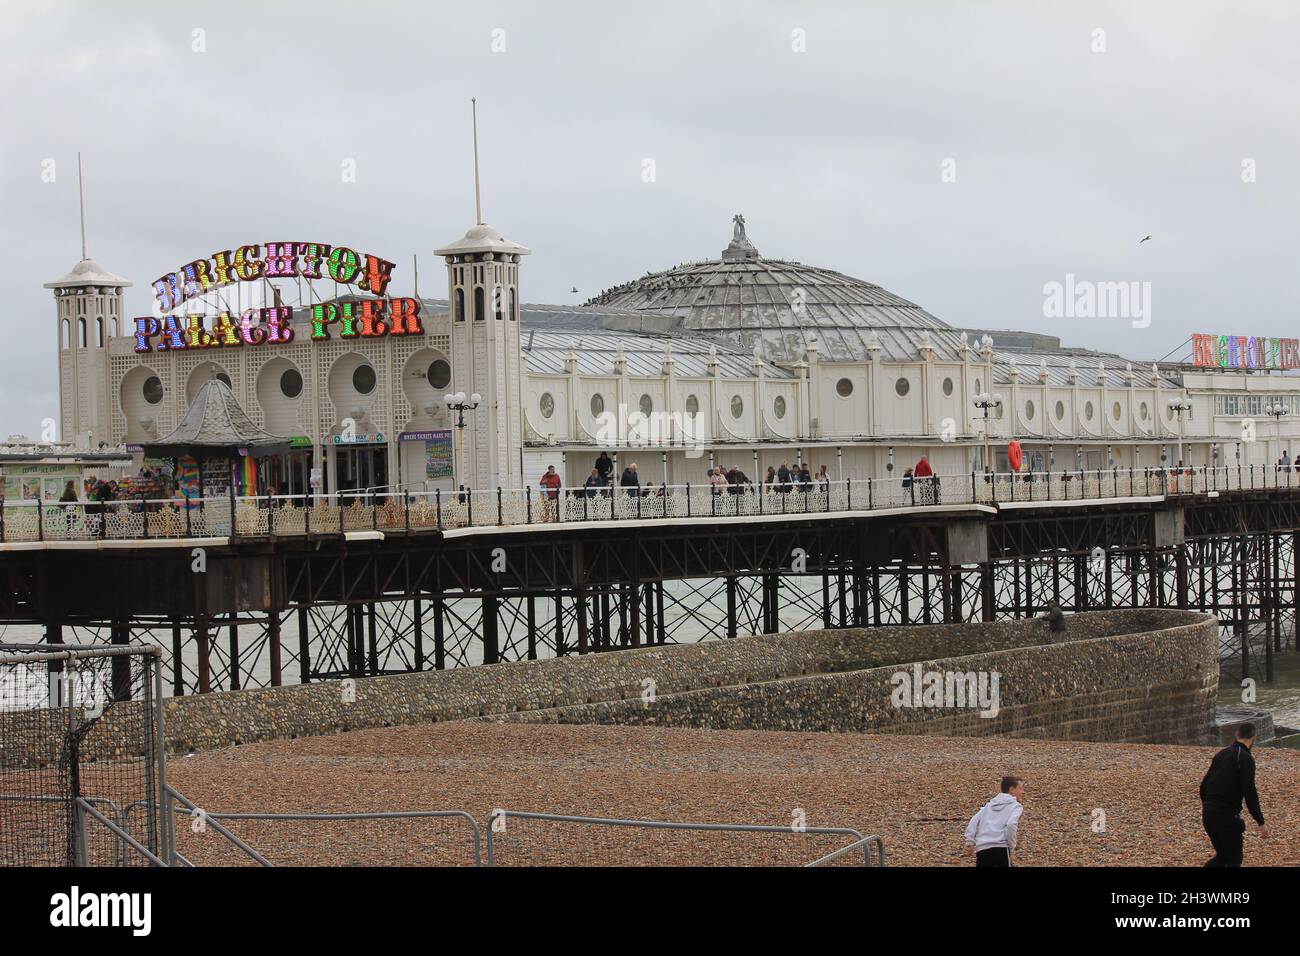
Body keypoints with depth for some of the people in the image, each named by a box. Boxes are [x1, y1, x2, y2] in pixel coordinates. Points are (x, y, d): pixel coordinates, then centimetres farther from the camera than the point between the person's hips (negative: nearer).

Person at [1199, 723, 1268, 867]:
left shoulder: (1221, 754, 14)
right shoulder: (1246, 758, -10)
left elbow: (1204, 785, 20)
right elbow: (1250, 793, -18)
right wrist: (1261, 823, -16)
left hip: (1208, 812, 7)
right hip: (1227, 815, -7)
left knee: (1221, 855, 20)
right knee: (1234, 859, 6)